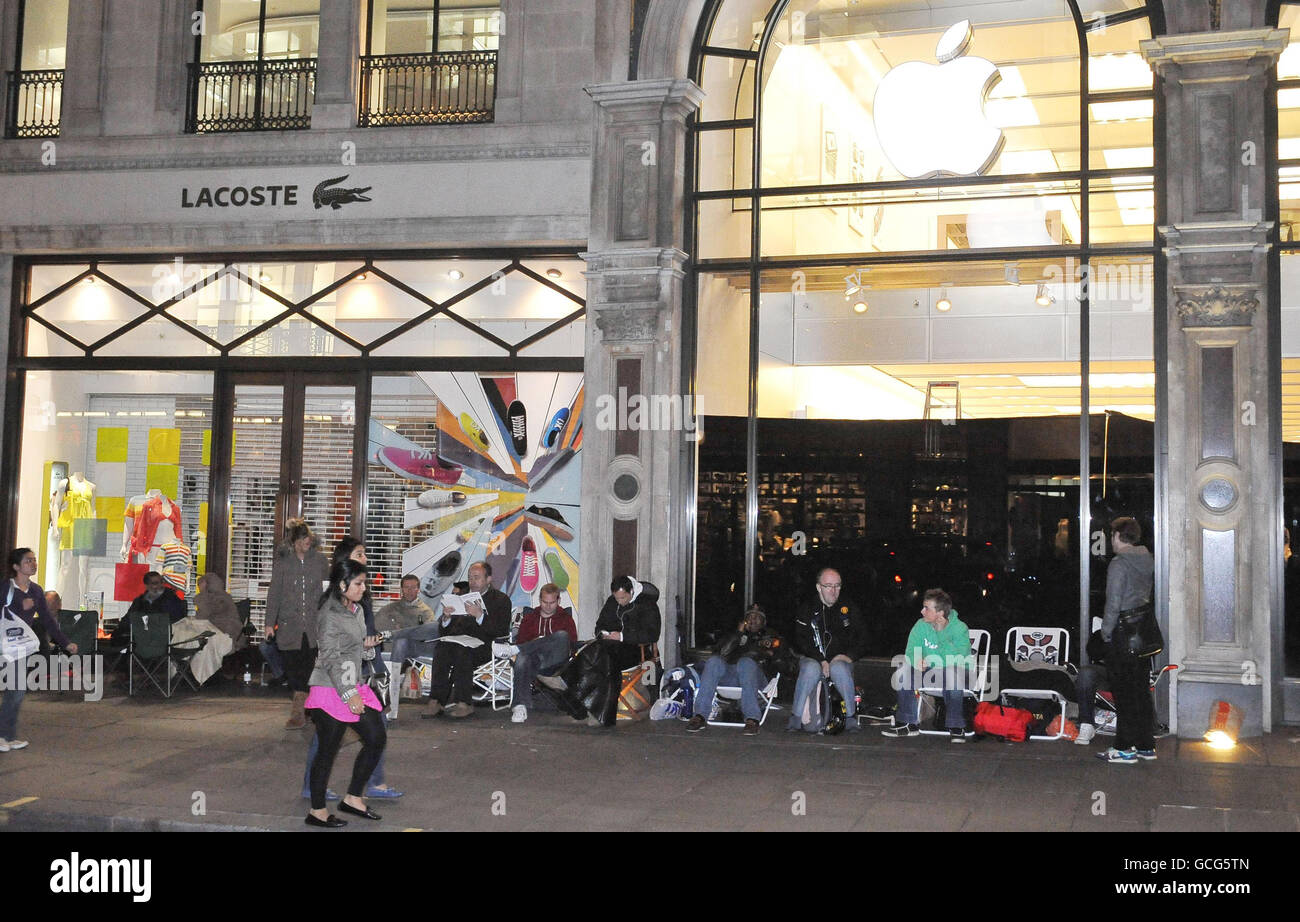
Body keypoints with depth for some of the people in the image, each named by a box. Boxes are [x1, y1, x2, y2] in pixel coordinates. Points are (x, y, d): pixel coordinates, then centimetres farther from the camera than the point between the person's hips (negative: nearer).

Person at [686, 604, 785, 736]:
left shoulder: (770, 636, 30)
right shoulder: (740, 634, 34)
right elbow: (722, 651, 15)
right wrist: (738, 633, 7)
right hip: (729, 675, 2)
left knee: (746, 662, -38)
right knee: (714, 661, -31)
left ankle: (752, 719, -44)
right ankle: (700, 716, -38)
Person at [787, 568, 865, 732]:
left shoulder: (849, 609, 13)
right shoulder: (807, 611, 7)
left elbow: (861, 638, 11)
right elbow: (800, 641, -3)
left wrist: (849, 655, -8)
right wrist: (821, 661, -17)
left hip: (841, 660, 1)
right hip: (813, 659, 0)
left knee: (839, 668, -35)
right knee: (811, 669, -35)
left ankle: (851, 718, -25)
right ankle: (796, 718, -28)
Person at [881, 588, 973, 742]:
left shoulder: (960, 629, -14)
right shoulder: (921, 625, -2)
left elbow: (958, 661, -27)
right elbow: (910, 651, -8)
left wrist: (943, 639, -26)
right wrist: (917, 660, -30)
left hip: (957, 673, -4)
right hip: (929, 672, 4)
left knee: (952, 673, -39)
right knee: (904, 669, -21)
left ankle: (956, 727, -27)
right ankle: (909, 724, -18)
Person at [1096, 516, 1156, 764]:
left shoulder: (1119, 563, -14)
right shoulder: (1148, 560, 11)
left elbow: (1114, 602, -17)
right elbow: (1150, 595, 15)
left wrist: (1106, 632, -9)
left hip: (1123, 633, -8)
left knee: (1124, 692, -2)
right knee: (1142, 690, 14)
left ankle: (1125, 749, 1)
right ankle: (1146, 746, 19)